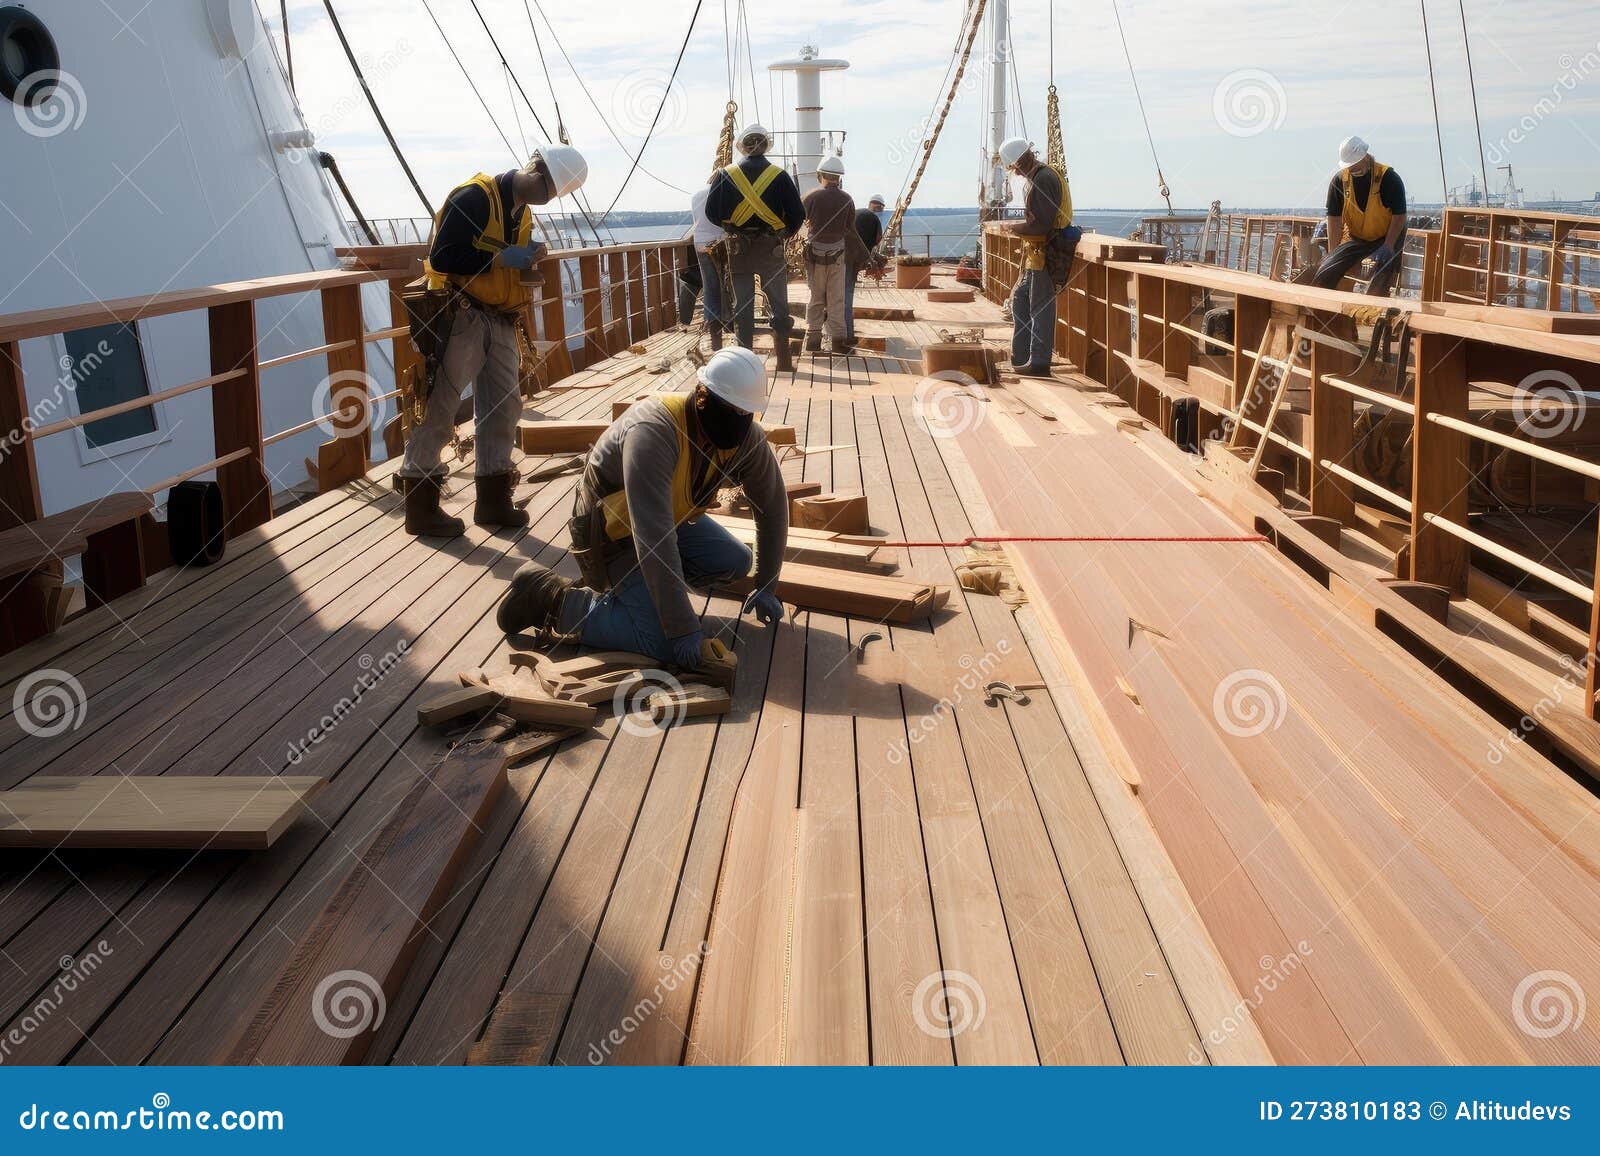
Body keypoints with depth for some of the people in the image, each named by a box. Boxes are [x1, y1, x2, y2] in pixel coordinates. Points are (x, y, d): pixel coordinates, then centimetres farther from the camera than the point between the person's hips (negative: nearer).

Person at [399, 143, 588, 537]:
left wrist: (528, 258, 0)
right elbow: (441, 258, -23)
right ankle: (420, 508, 4)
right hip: (459, 316, -9)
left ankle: (493, 501, 19)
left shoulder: (523, 211, 12)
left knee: (504, 407, 9)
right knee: (439, 409, -3)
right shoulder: (473, 198, -16)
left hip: (500, 320, 9)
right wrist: (502, 257, -20)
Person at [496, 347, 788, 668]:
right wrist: (683, 628, -40)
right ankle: (552, 596, -6)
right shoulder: (652, 433, -38)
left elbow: (773, 506, -1)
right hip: (610, 532, -8)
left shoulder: (746, 436, -17)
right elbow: (654, 540, -41)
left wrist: (766, 586, -1)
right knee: (669, 645, -20)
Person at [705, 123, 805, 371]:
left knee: (742, 306, 7)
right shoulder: (780, 176, -5)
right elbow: (797, 214, -4)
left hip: (739, 249, 1)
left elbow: (712, 213, -4)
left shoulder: (726, 174, -3)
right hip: (771, 249, -1)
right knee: (779, 305, 8)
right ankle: (784, 364, 8)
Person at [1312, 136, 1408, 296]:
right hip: (1355, 238, 4)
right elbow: (1335, 218, -5)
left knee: (1378, 286, -27)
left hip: (1387, 238, -4)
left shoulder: (1389, 178, -15)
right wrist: (1333, 254, -11)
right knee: (1324, 273, -13)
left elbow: (1399, 216, -14)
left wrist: (1388, 247, -23)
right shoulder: (1339, 180, -6)